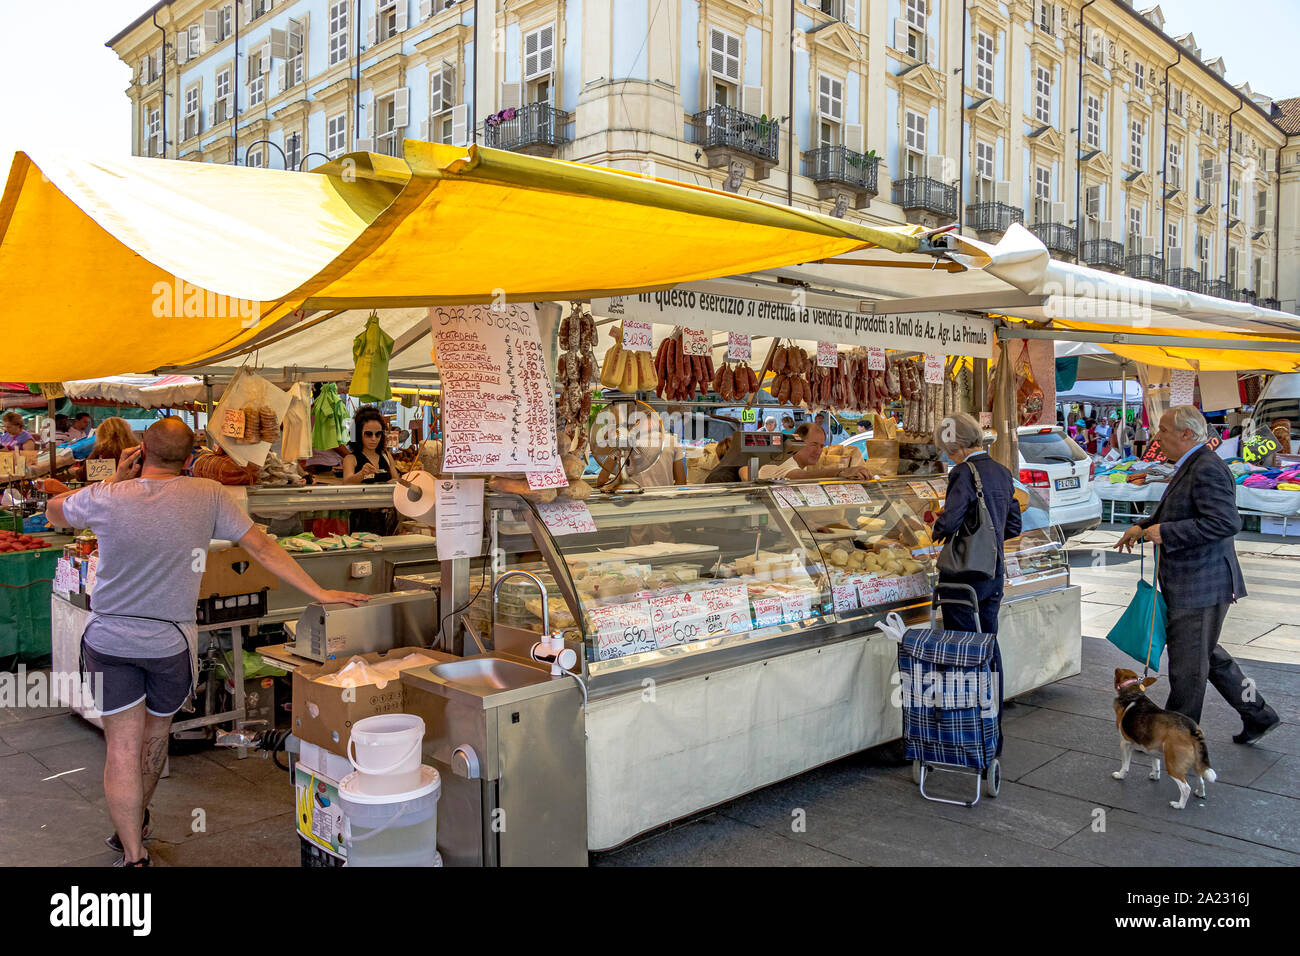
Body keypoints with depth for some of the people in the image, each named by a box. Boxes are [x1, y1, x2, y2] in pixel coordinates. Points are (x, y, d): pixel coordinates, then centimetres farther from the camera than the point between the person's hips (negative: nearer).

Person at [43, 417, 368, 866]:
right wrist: (319, 593, -3)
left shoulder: (106, 498, -9)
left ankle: (133, 854, 5)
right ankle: (134, 825, 42)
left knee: (122, 748, 5)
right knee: (155, 734, 21)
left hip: (109, 639, 0)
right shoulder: (208, 496, -10)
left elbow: (54, 512, 13)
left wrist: (116, 478, 8)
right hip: (170, 641, 0)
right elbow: (262, 548, -8)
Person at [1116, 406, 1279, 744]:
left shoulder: (1207, 469, -20)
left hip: (1202, 586, -11)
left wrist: (1164, 532, -27)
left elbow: (1226, 522, -29)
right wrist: (1143, 526, 11)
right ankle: (1258, 715, 33)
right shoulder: (1191, 467, 13)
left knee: (1187, 664, 2)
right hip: (1191, 585, 11)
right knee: (1205, 654, 22)